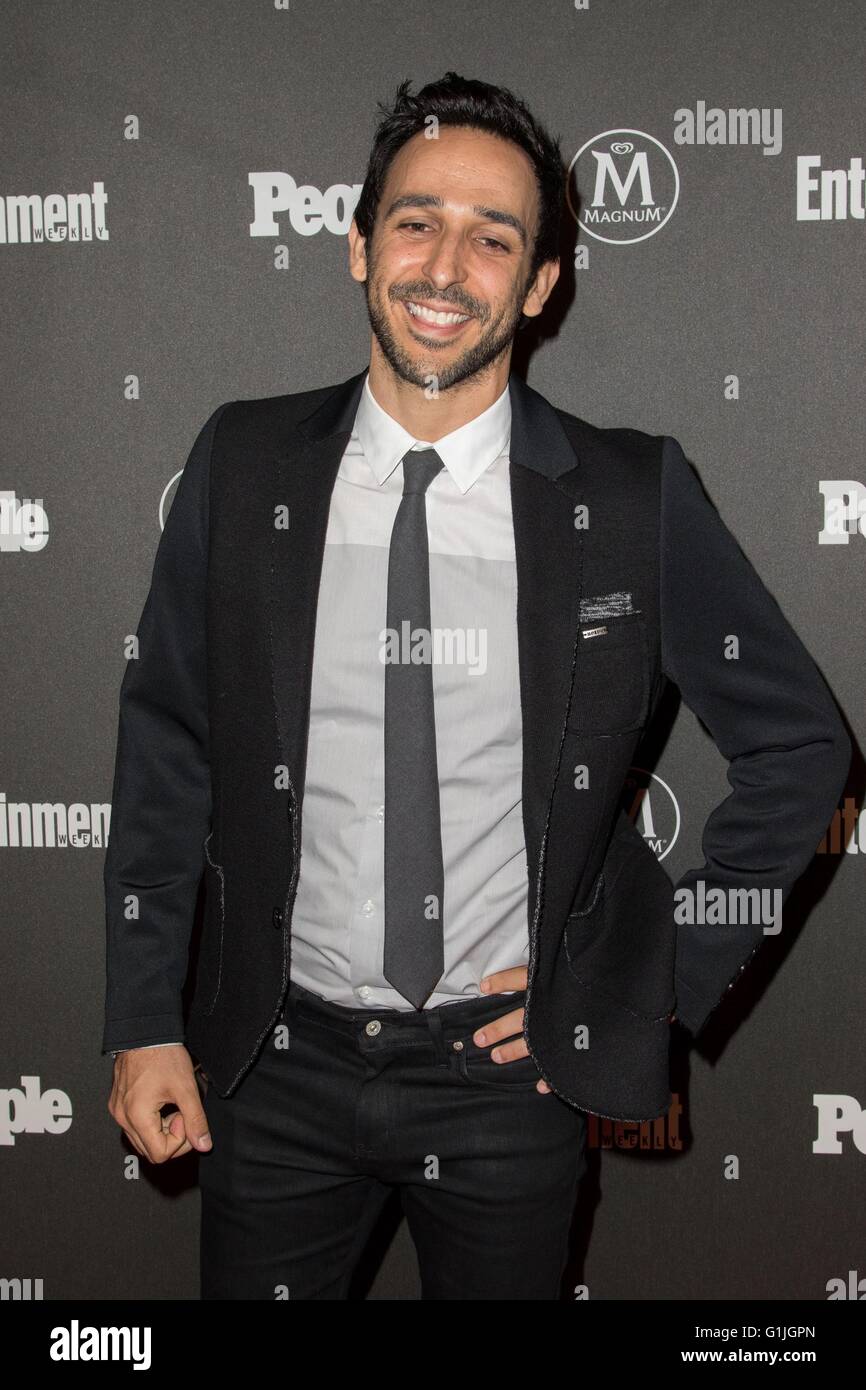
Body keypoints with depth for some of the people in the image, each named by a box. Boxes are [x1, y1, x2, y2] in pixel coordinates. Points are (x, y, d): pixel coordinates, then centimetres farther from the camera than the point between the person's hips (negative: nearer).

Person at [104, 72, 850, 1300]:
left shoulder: (637, 498, -9)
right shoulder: (243, 465, -4)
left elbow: (799, 745, -1)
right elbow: (167, 744, 2)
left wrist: (665, 981, -4)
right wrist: (144, 1021, 0)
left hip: (510, 1070, -1)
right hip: (277, 1064, 1)